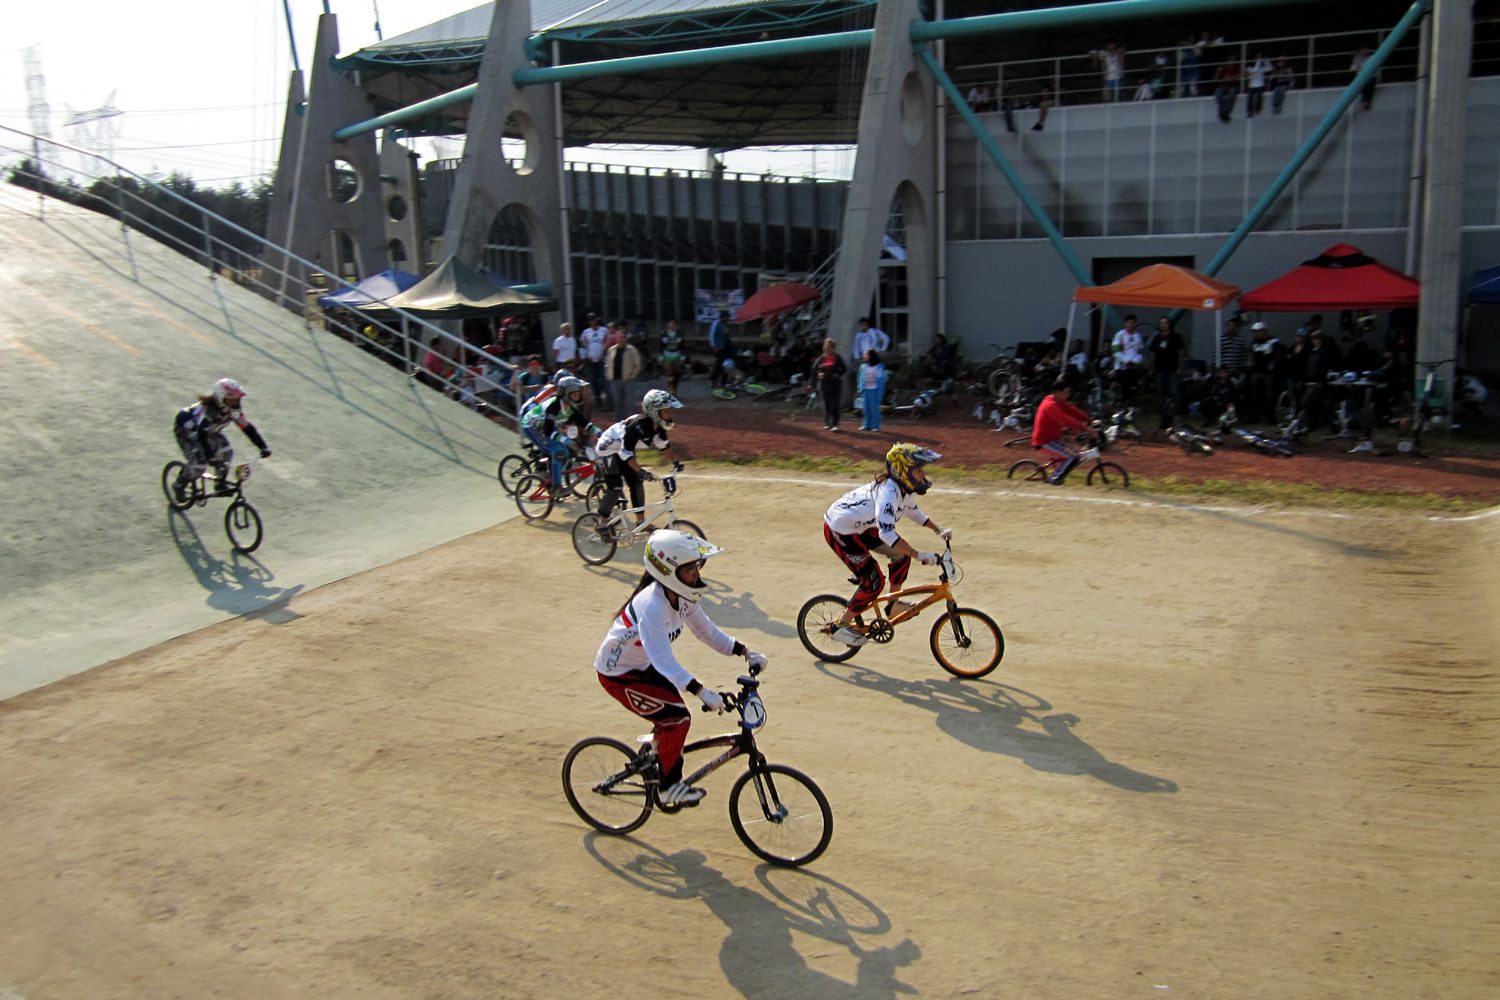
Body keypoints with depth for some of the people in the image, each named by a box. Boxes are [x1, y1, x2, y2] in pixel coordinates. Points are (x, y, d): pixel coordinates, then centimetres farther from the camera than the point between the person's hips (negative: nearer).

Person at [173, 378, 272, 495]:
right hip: (186, 429, -7)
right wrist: (210, 457, -56)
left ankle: (221, 484, 9)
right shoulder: (208, 409, -39)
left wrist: (264, 447, -24)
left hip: (211, 430, 7)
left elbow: (248, 428, -16)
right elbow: (202, 435, -46)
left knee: (226, 452, -12)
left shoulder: (234, 410, -20)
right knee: (199, 460, -21)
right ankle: (180, 485, 5)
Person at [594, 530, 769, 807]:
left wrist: (745, 651, -11)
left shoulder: (682, 597, -7)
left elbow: (708, 632, 1)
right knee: (677, 717, -17)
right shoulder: (652, 606, -34)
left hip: (643, 666, 9)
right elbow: (662, 659, -43)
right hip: (618, 675, -9)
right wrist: (701, 691, -51)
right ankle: (669, 786, -1)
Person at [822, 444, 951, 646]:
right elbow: (886, 534, -42)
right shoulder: (888, 492, -32)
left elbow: (913, 511, 18)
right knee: (874, 582, -11)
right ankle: (842, 626, 4)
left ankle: (893, 605, 19)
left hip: (859, 526, 9)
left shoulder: (904, 487, -4)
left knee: (902, 554, 5)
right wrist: (920, 556, -42)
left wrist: (938, 529, 9)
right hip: (839, 531, -9)